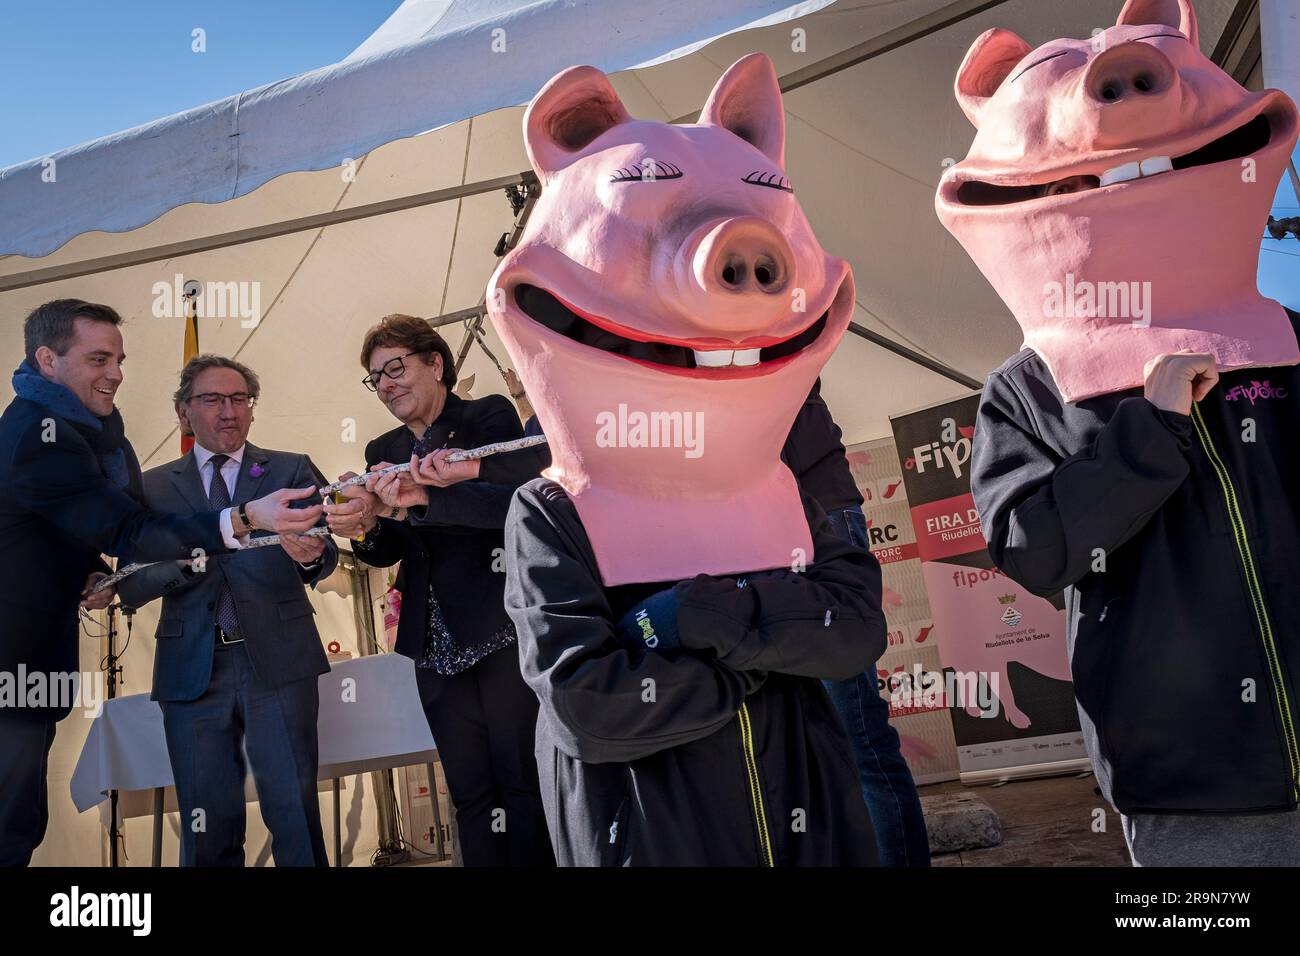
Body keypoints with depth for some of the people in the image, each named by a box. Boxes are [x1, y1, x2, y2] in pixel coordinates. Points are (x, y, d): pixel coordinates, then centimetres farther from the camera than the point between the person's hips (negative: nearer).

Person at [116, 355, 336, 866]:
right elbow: (131, 586, 3)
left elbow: (323, 552, -3)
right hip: (191, 669, 2)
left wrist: (312, 553, -27)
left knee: (295, 815, -2)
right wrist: (185, 558, -16)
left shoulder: (291, 470, 8)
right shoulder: (153, 487, 11)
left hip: (277, 664, -1)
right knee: (209, 827, 9)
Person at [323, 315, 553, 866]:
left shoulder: (490, 417, 1)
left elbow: (518, 498, -18)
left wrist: (420, 500, -30)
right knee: (471, 794, 8)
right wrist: (365, 528, -19)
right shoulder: (383, 453, 16)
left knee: (524, 782, -2)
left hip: (504, 628, -4)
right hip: (437, 642, 5)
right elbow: (386, 551, 5)